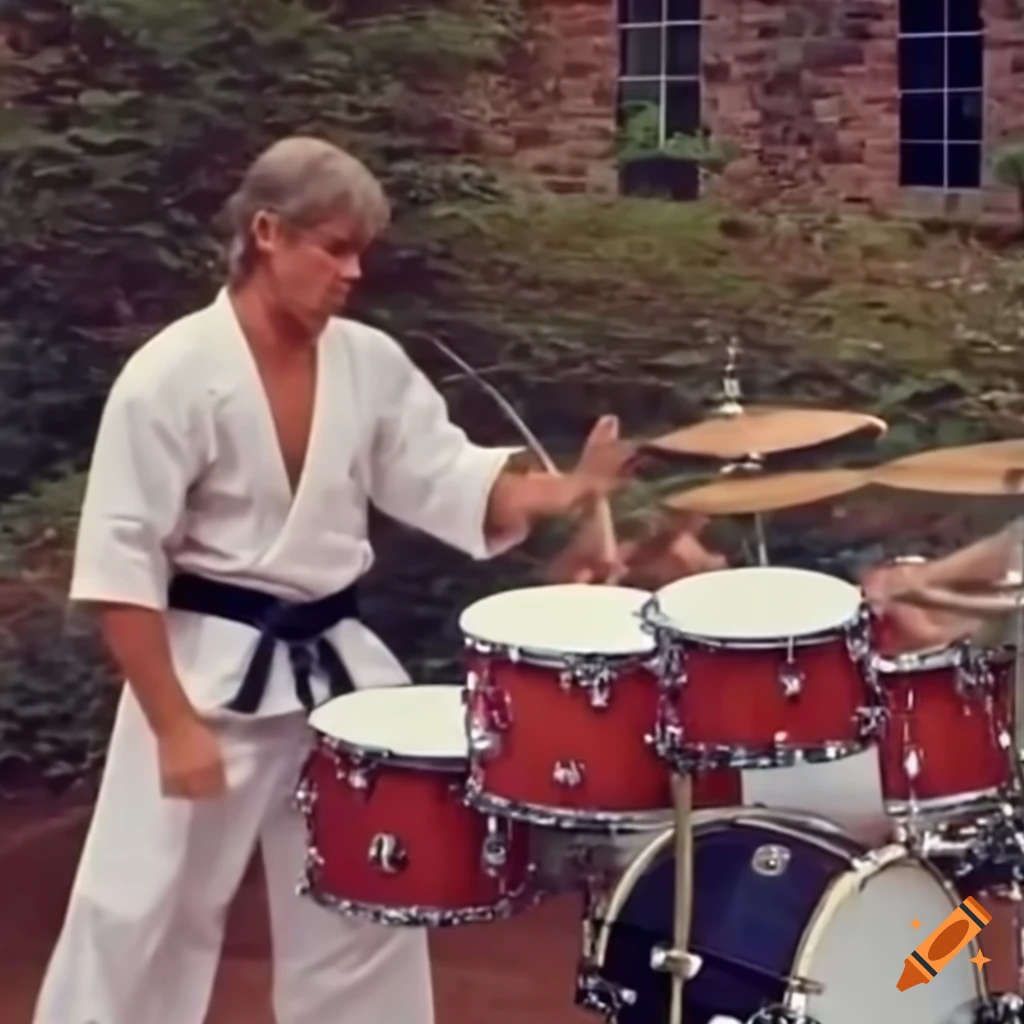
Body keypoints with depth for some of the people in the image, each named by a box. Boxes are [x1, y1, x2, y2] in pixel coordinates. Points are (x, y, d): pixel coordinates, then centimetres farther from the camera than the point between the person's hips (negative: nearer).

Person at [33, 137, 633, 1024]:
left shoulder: (370, 361, 1)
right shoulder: (172, 373, -16)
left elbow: (448, 480, 2)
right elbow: (120, 567, -15)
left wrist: (567, 490, -17)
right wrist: (176, 725, -17)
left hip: (336, 665, 6)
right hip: (211, 669, -5)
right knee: (144, 916, 1)